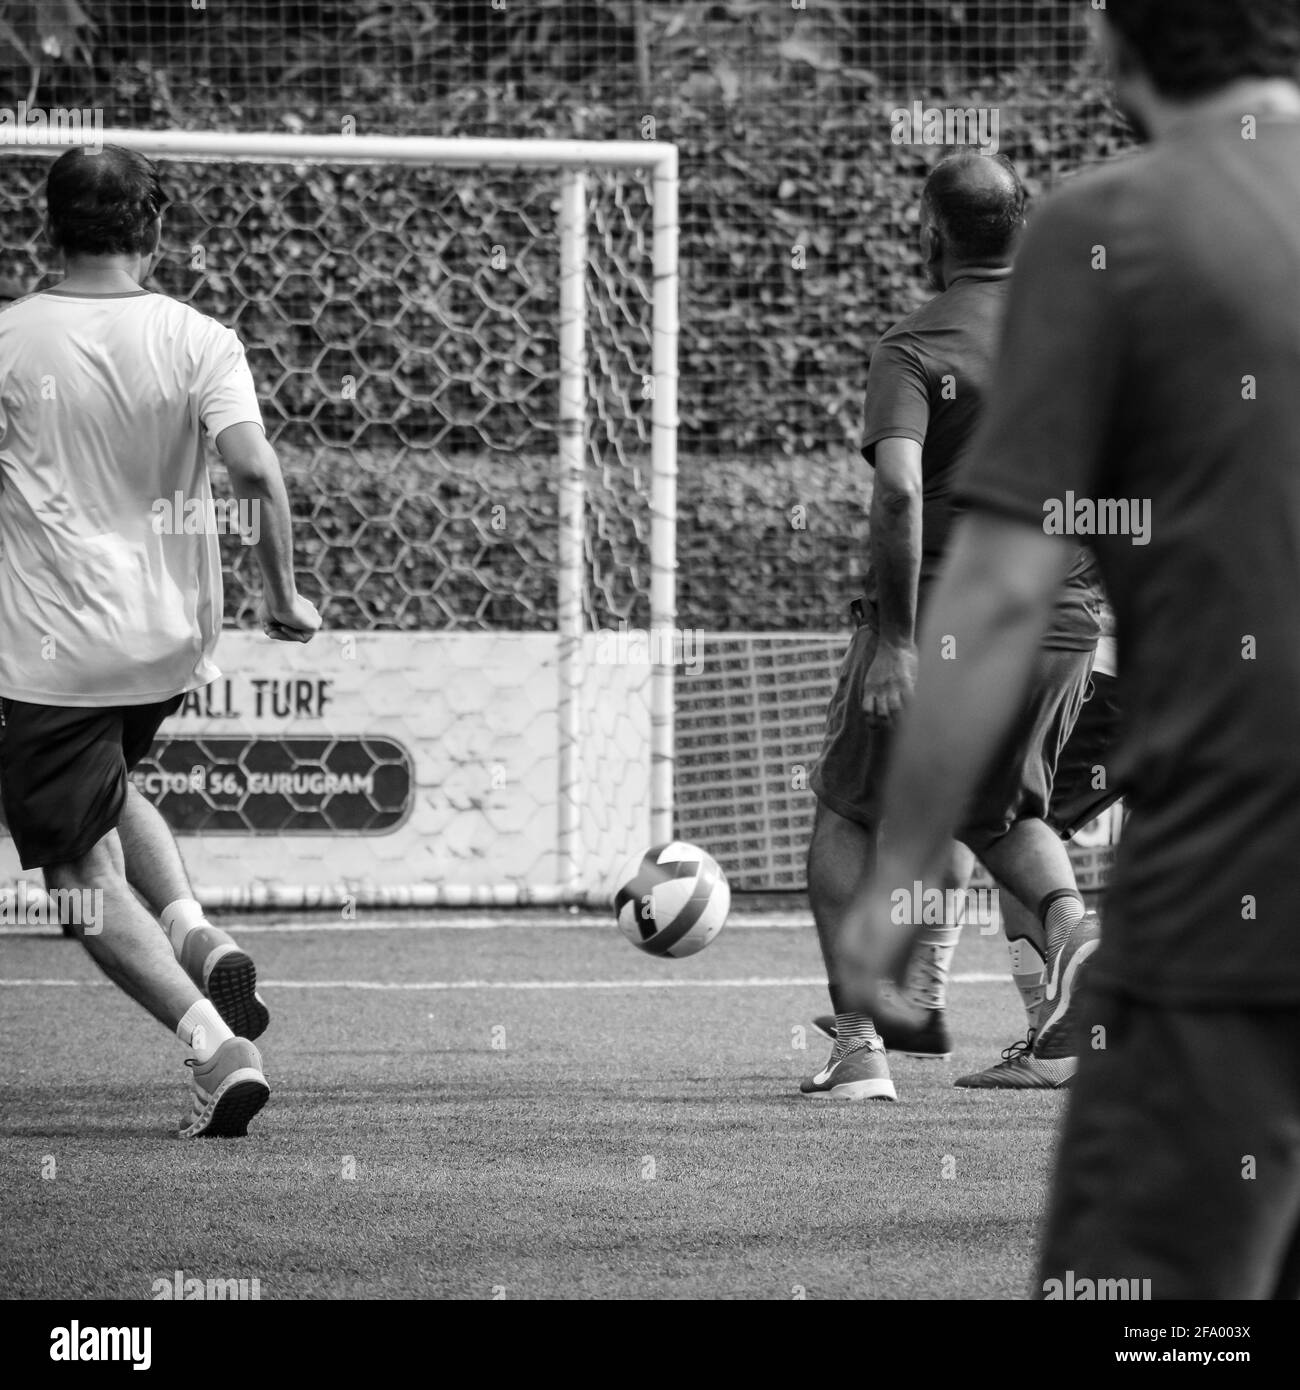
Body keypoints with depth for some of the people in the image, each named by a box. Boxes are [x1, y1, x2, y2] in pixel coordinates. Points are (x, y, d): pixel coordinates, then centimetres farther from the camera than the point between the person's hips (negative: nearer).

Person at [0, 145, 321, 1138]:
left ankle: (214, 1042, -16)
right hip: (172, 644, 4)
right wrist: (284, 592, -3)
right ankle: (201, 938, 7)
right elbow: (255, 469, -16)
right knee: (110, 792, 32)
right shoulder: (198, 341, -4)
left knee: (84, 880, 2)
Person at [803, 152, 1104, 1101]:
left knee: (849, 818, 12)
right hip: (1061, 621, 5)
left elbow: (898, 489, -24)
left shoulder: (914, 350, -10)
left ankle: (860, 1046, 3)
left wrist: (896, 639, -23)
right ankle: (1074, 926, -6)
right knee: (1002, 811, 26)